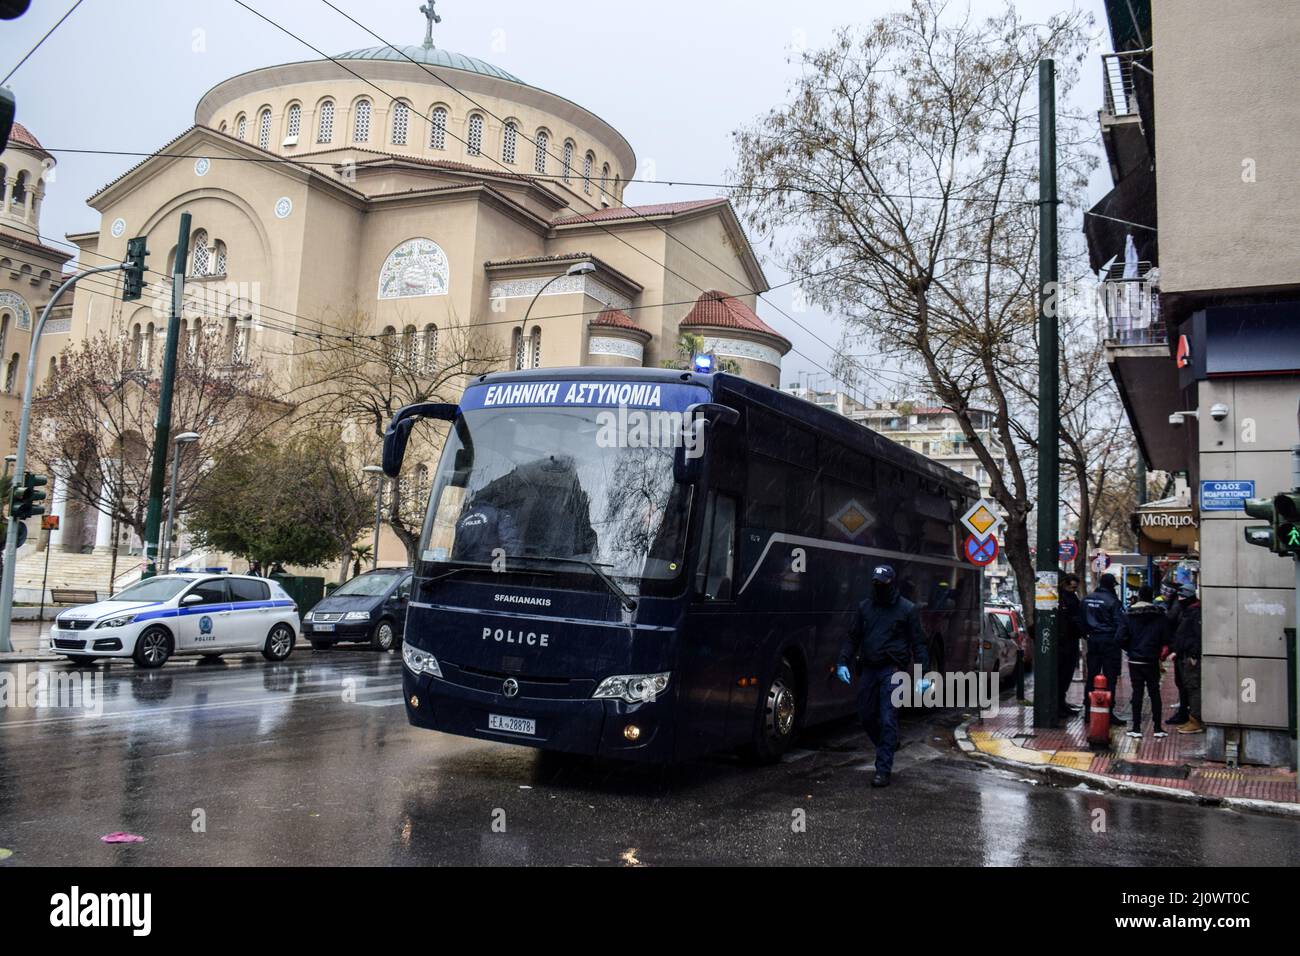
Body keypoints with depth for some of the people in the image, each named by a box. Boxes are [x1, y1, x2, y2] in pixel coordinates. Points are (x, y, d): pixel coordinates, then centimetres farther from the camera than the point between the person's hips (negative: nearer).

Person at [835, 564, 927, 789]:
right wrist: (843, 663, 2)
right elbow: (853, 638, 13)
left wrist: (922, 674, -8)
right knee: (867, 715, 11)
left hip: (892, 670, -5)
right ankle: (887, 747, 38)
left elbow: (918, 644, -1)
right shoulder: (865, 607, 10)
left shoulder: (908, 609, -1)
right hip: (869, 669, 5)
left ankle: (883, 770, -4)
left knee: (888, 719, -8)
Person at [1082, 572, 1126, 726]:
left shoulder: (1087, 599, 8)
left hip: (1093, 640, 6)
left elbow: (1082, 620, 13)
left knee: (1091, 676, 10)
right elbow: (1118, 623, -10)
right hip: (1109, 640, -6)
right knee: (1110, 677, -2)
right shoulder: (1112, 600, -12)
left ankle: (1088, 711, 11)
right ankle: (1108, 712, -4)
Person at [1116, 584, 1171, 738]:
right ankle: (1157, 728, 10)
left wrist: (1129, 649, 7)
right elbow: (1166, 640, -6)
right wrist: (1159, 652, 11)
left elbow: (1120, 637, -11)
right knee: (1154, 693, 9)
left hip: (1135, 660, 0)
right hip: (1152, 661, 0)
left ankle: (1136, 728, 4)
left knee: (1137, 692, 5)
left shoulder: (1128, 616, -5)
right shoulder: (1160, 616, -3)